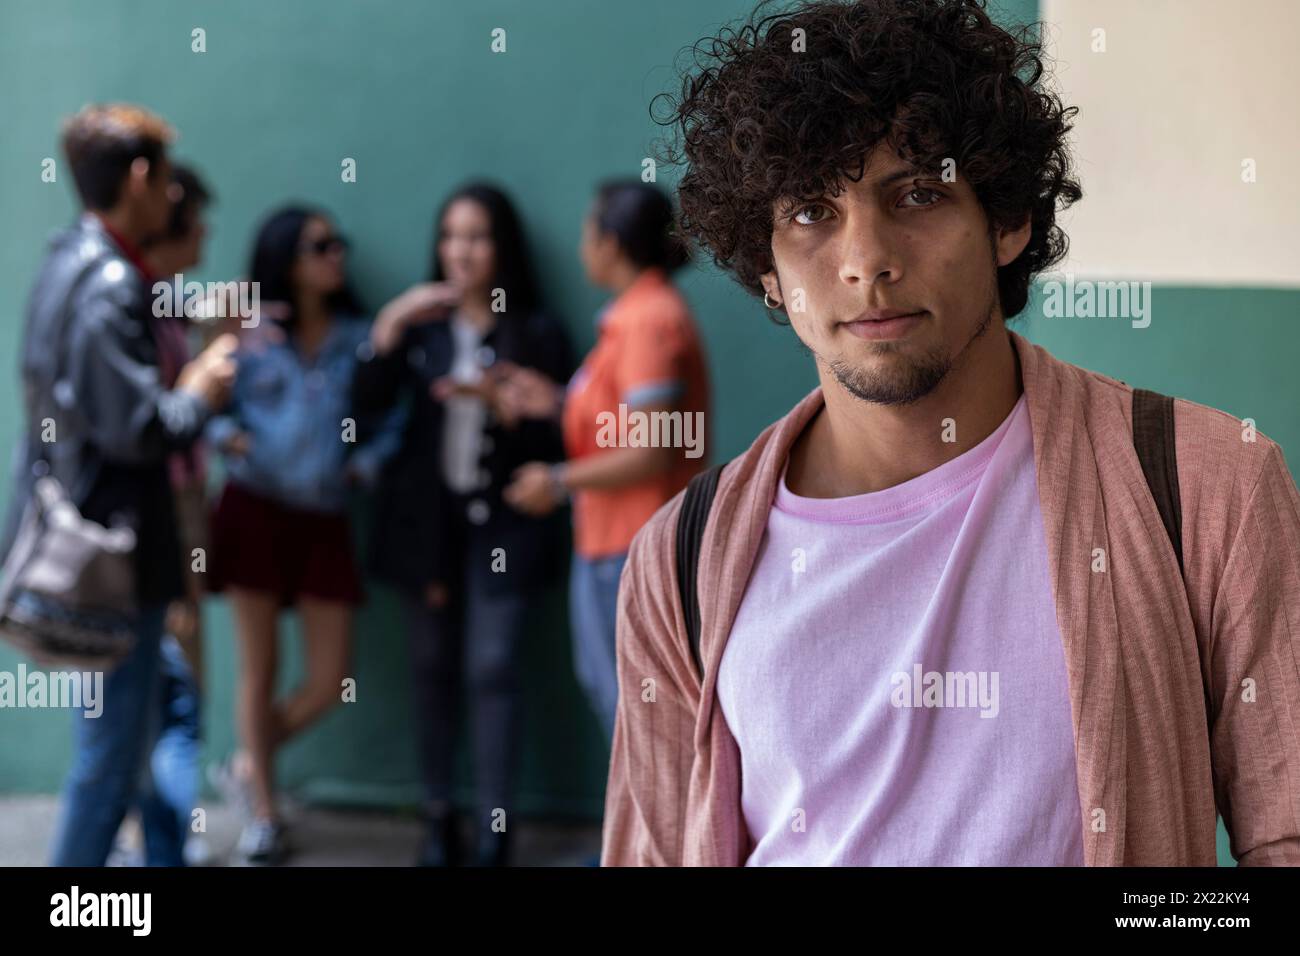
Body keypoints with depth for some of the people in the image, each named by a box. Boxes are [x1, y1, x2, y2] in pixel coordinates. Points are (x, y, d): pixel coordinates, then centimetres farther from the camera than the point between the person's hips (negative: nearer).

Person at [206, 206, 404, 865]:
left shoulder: (361, 338, 2)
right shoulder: (251, 332, -2)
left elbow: (393, 420, 7)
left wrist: (368, 463, -10)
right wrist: (224, 436, -19)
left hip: (325, 520, 2)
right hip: (254, 510, -2)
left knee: (330, 679, 0)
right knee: (259, 668, 4)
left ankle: (249, 764, 27)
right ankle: (262, 812, 18)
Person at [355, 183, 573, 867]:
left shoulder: (537, 334, 0)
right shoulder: (421, 325, 6)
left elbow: (553, 440, -3)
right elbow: (368, 404, -8)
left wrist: (501, 404, -20)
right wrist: (388, 329, -20)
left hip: (503, 523, -3)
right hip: (425, 519, 3)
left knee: (493, 670, -7)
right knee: (432, 668, 6)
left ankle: (494, 830, -1)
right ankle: (439, 817, 15)